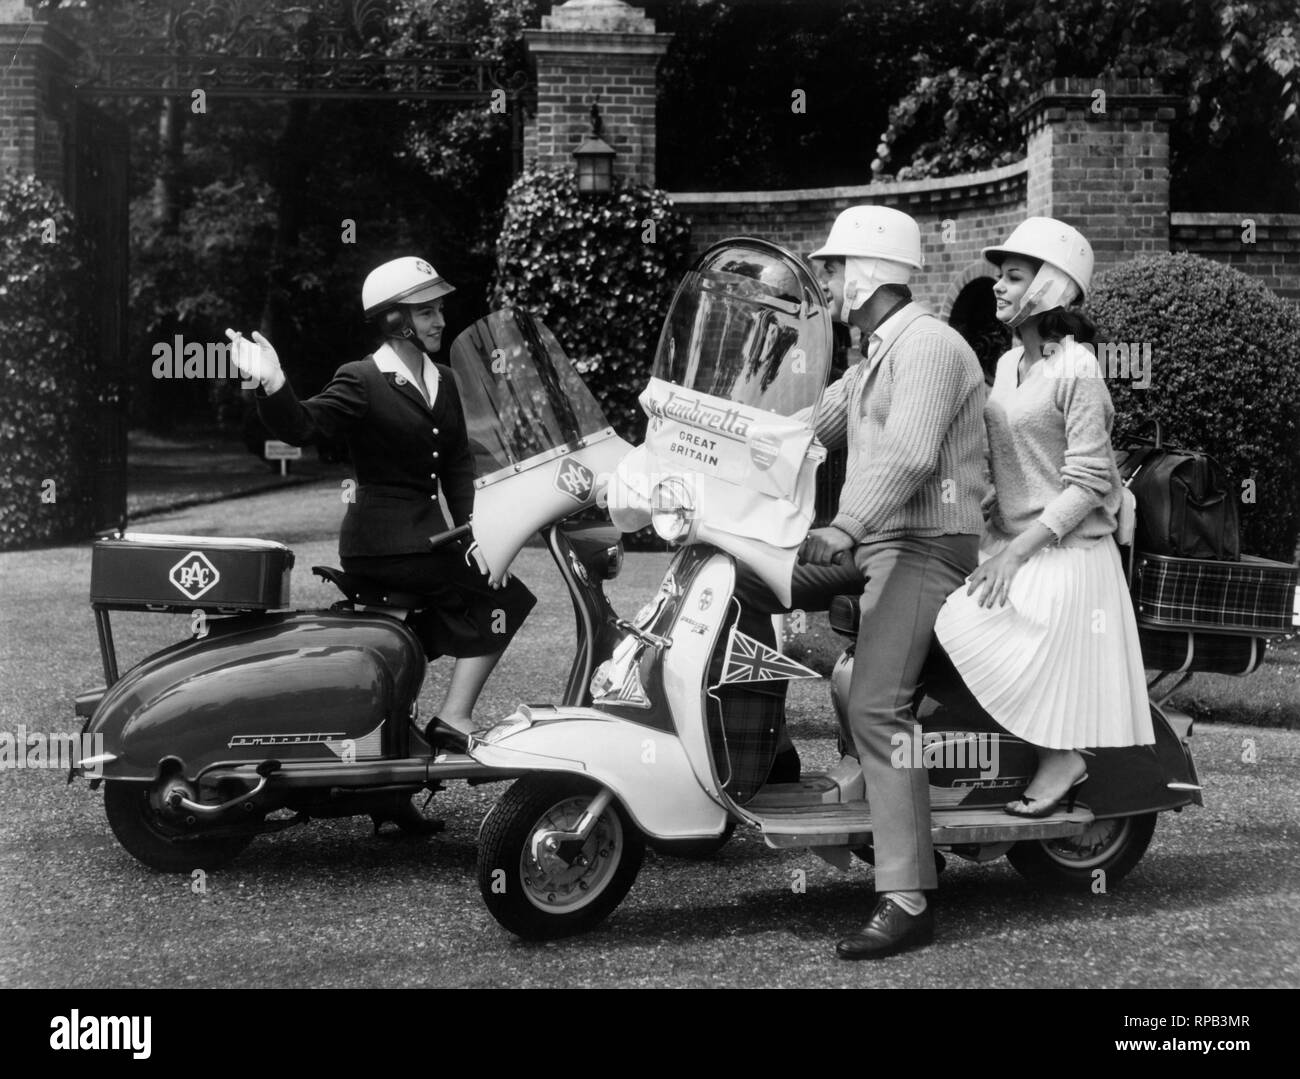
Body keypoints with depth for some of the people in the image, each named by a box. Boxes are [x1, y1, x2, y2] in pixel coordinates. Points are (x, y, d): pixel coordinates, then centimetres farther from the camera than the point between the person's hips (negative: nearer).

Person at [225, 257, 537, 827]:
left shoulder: (443, 381, 15)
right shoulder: (361, 381, -8)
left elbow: (457, 464, 11)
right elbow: (303, 426, -22)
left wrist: (475, 532, -2)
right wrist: (272, 385, -42)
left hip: (426, 534, 8)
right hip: (382, 540, -8)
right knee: (506, 597, -10)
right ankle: (453, 722, -4)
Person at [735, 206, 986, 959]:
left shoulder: (928, 345, -12)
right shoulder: (876, 356, 21)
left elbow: (909, 453, -27)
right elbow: (807, 428, 22)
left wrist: (845, 527, -37)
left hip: (925, 548, -10)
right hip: (872, 542, 10)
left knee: (876, 707, -21)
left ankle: (908, 901, -20)